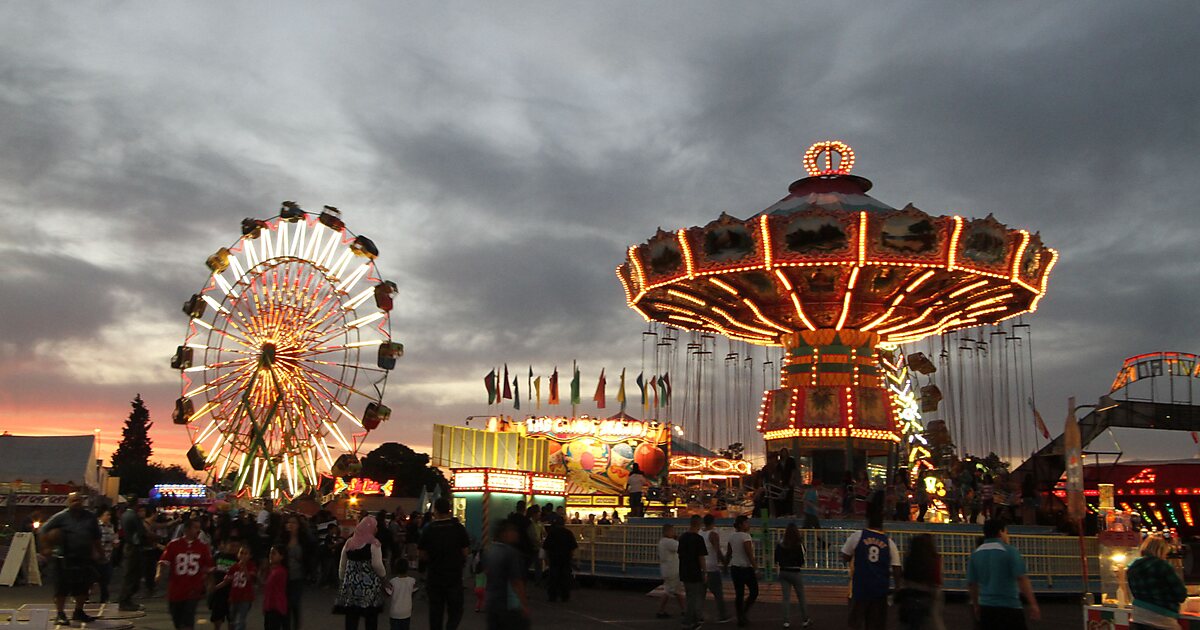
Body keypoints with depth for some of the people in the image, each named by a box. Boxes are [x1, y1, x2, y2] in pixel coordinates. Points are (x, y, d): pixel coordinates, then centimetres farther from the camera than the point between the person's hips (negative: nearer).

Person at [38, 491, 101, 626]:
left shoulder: (90, 517, 6)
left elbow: (96, 536, 16)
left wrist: (97, 551, 16)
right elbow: (43, 530, -2)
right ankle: (61, 614, 8)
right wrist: (46, 547, -7)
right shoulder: (61, 517, -5)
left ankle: (78, 612, 25)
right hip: (65, 558, -4)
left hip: (85, 558, 4)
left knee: (83, 587, 10)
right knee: (62, 587, -2)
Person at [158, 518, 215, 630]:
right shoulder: (173, 545, -3)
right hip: (175, 590, 1)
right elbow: (163, 561, -12)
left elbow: (208, 567, 8)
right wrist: (159, 573, -29)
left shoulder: (203, 547, 1)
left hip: (193, 591, -1)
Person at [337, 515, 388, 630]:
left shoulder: (349, 542, 5)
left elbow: (342, 565, 12)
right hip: (370, 585, -4)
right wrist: (383, 574, 3)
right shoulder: (373, 543, -11)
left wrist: (342, 579, 24)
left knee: (351, 618, 9)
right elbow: (377, 565, -16)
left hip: (351, 584, 4)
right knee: (370, 618, 8)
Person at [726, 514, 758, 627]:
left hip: (734, 568, 7)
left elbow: (728, 554, 13)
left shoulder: (732, 536, 7)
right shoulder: (745, 536, -15)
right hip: (746, 568, -7)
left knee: (739, 594, 10)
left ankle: (740, 619, 12)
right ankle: (745, 612, -2)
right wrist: (756, 568, -17)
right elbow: (750, 554, -19)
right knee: (754, 592, 8)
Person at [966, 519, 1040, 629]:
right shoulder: (1009, 550, -9)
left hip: (986, 607, 5)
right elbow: (1022, 579, -16)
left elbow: (971, 583, 10)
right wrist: (1033, 604, -13)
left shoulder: (975, 553, 6)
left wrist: (976, 606, 21)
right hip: (1009, 607, -5)